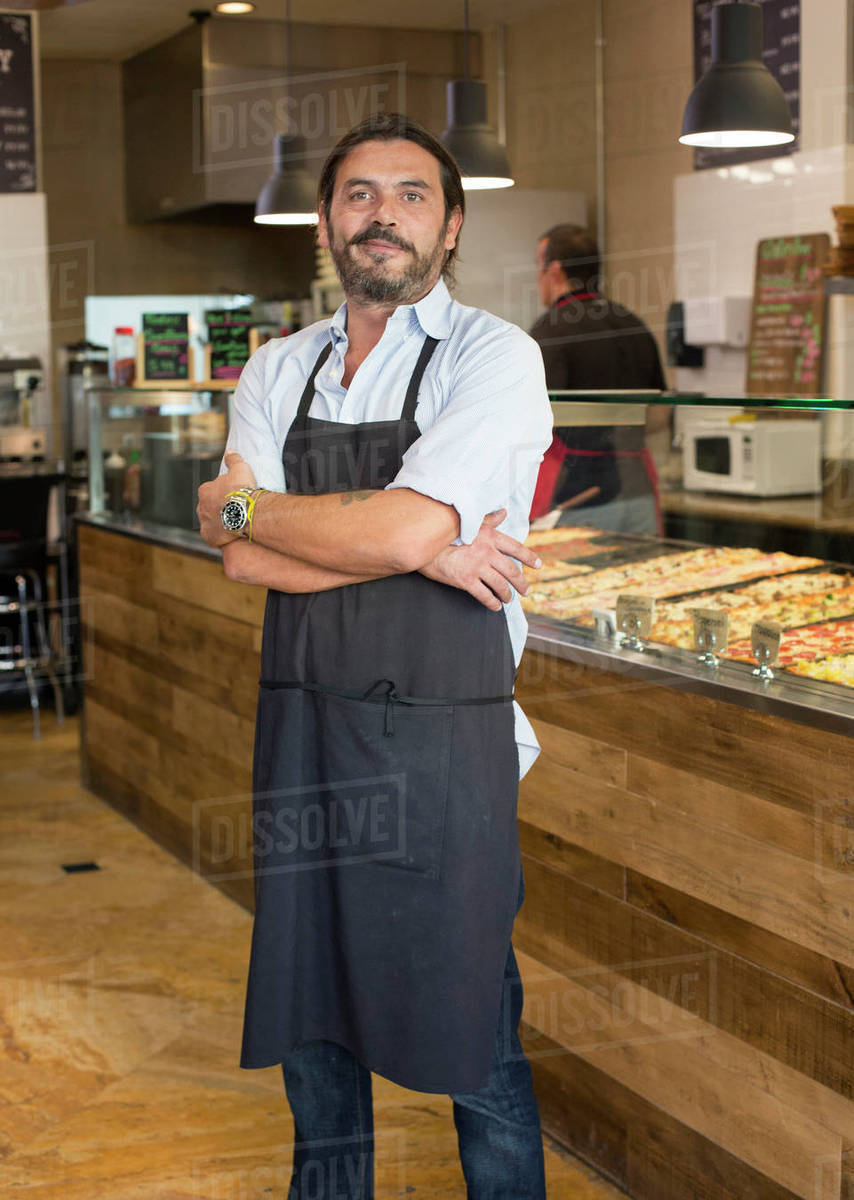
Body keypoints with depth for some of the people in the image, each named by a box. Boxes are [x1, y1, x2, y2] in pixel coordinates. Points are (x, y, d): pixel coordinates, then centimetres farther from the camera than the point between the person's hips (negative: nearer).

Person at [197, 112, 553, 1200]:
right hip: (301, 730, 5)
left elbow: (407, 527, -20)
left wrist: (241, 504, -5)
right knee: (311, 1013, 17)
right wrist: (428, 551, -15)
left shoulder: (493, 357, -6)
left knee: (471, 1030, 5)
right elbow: (244, 561, -3)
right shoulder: (277, 372, 10)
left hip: (440, 740, -5)